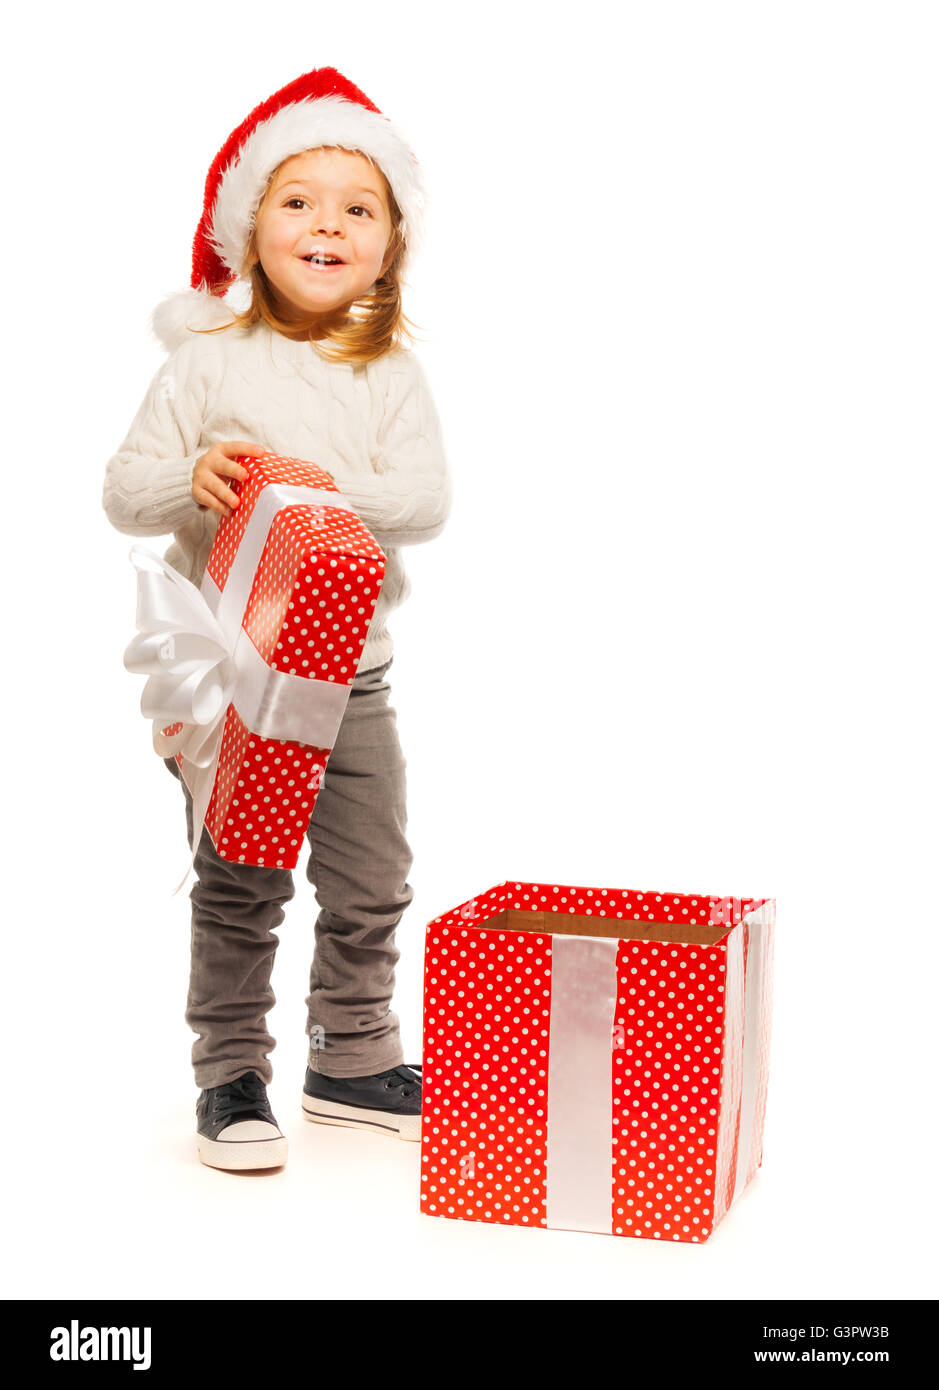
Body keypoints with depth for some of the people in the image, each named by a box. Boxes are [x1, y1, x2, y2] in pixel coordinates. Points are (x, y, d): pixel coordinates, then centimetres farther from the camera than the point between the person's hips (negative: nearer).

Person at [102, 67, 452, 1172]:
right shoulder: (206, 362, -2)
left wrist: (330, 488, -23)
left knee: (371, 884, 9)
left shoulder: (392, 374, 3)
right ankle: (230, 1076, 16)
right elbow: (123, 491, -2)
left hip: (352, 668, 3)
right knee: (238, 888, 2)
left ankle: (352, 1062, 27)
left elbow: (428, 499, -7)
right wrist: (192, 481, -22)